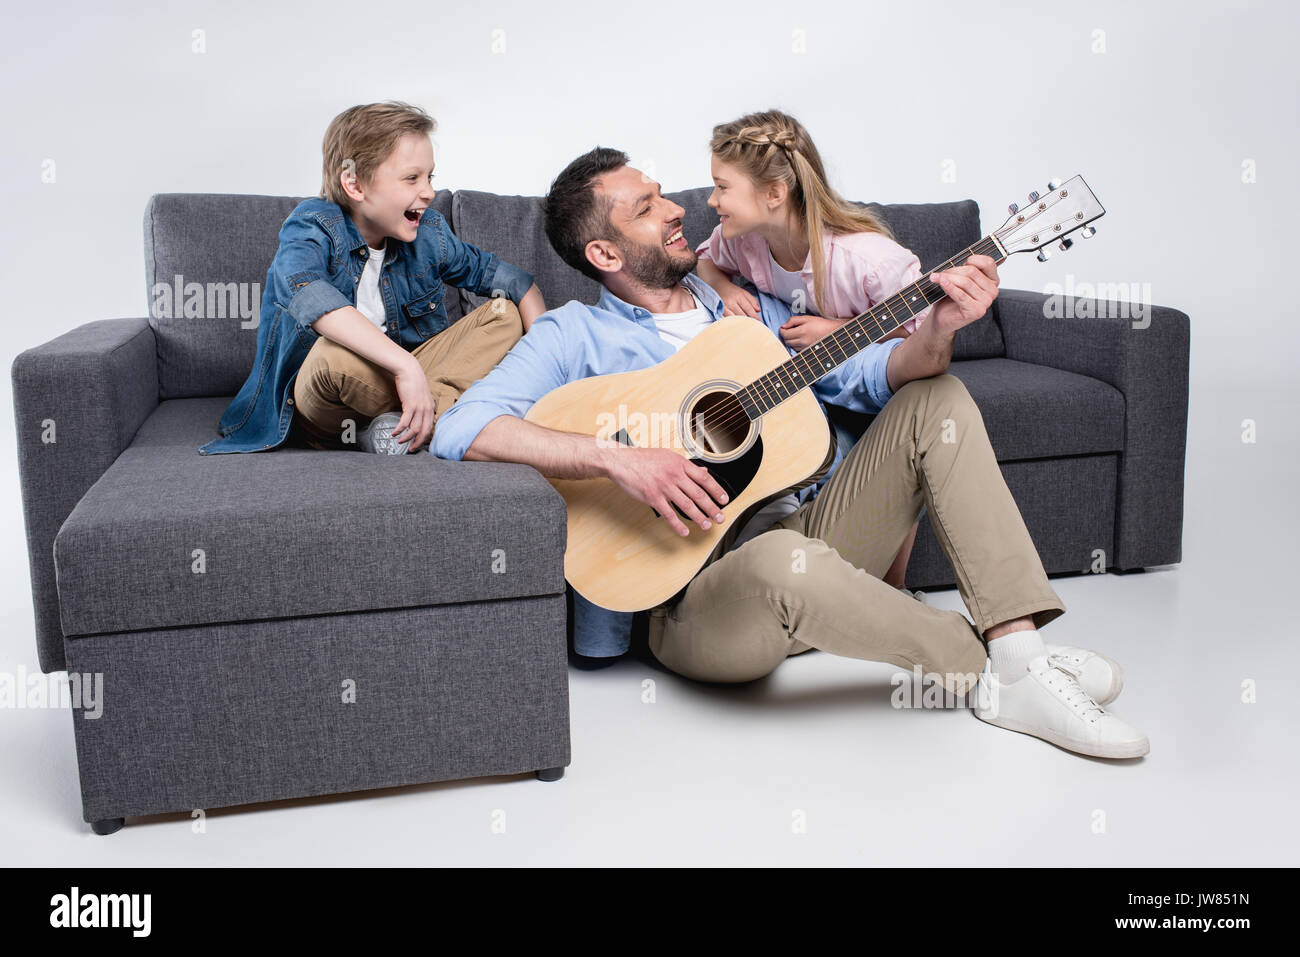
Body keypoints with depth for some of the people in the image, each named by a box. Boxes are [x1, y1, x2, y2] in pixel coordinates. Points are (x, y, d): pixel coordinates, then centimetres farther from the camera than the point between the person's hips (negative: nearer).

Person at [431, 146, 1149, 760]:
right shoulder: (574, 335, 1)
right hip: (693, 601, -6)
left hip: (803, 537, 6)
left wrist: (939, 329, -12)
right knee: (785, 561, -40)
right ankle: (989, 671, -13)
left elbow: (869, 374, 10)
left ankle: (1022, 654, -18)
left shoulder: (742, 307, 19)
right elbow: (460, 429, -16)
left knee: (934, 400, -5)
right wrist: (615, 458, -26)